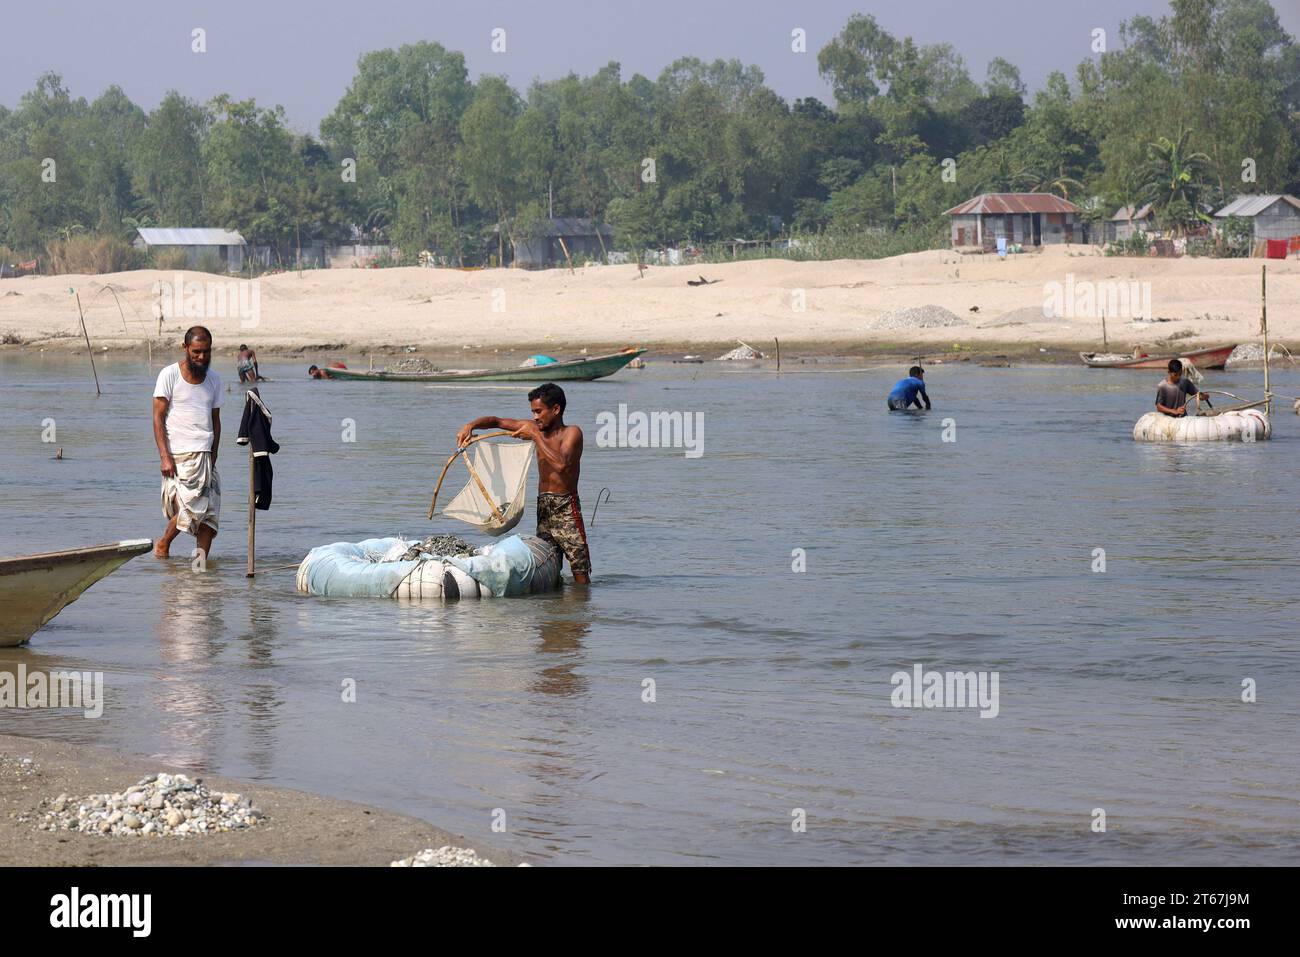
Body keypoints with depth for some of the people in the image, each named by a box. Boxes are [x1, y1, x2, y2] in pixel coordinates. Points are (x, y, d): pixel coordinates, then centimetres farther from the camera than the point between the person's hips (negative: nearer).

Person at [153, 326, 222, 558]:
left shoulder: (213, 380, 14)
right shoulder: (170, 375, -1)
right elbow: (158, 418, -4)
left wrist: (213, 456, 8)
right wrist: (165, 456, -12)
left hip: (204, 456, 5)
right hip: (178, 456, -5)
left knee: (209, 514, -4)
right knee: (188, 509, -13)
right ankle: (163, 544, 10)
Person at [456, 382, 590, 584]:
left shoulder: (572, 432, -8)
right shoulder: (535, 428, 10)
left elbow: (561, 464, -27)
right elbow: (495, 422, 16)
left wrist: (535, 436, -19)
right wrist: (470, 426, -3)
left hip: (566, 508, -6)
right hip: (543, 507, 6)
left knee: (580, 574, -10)